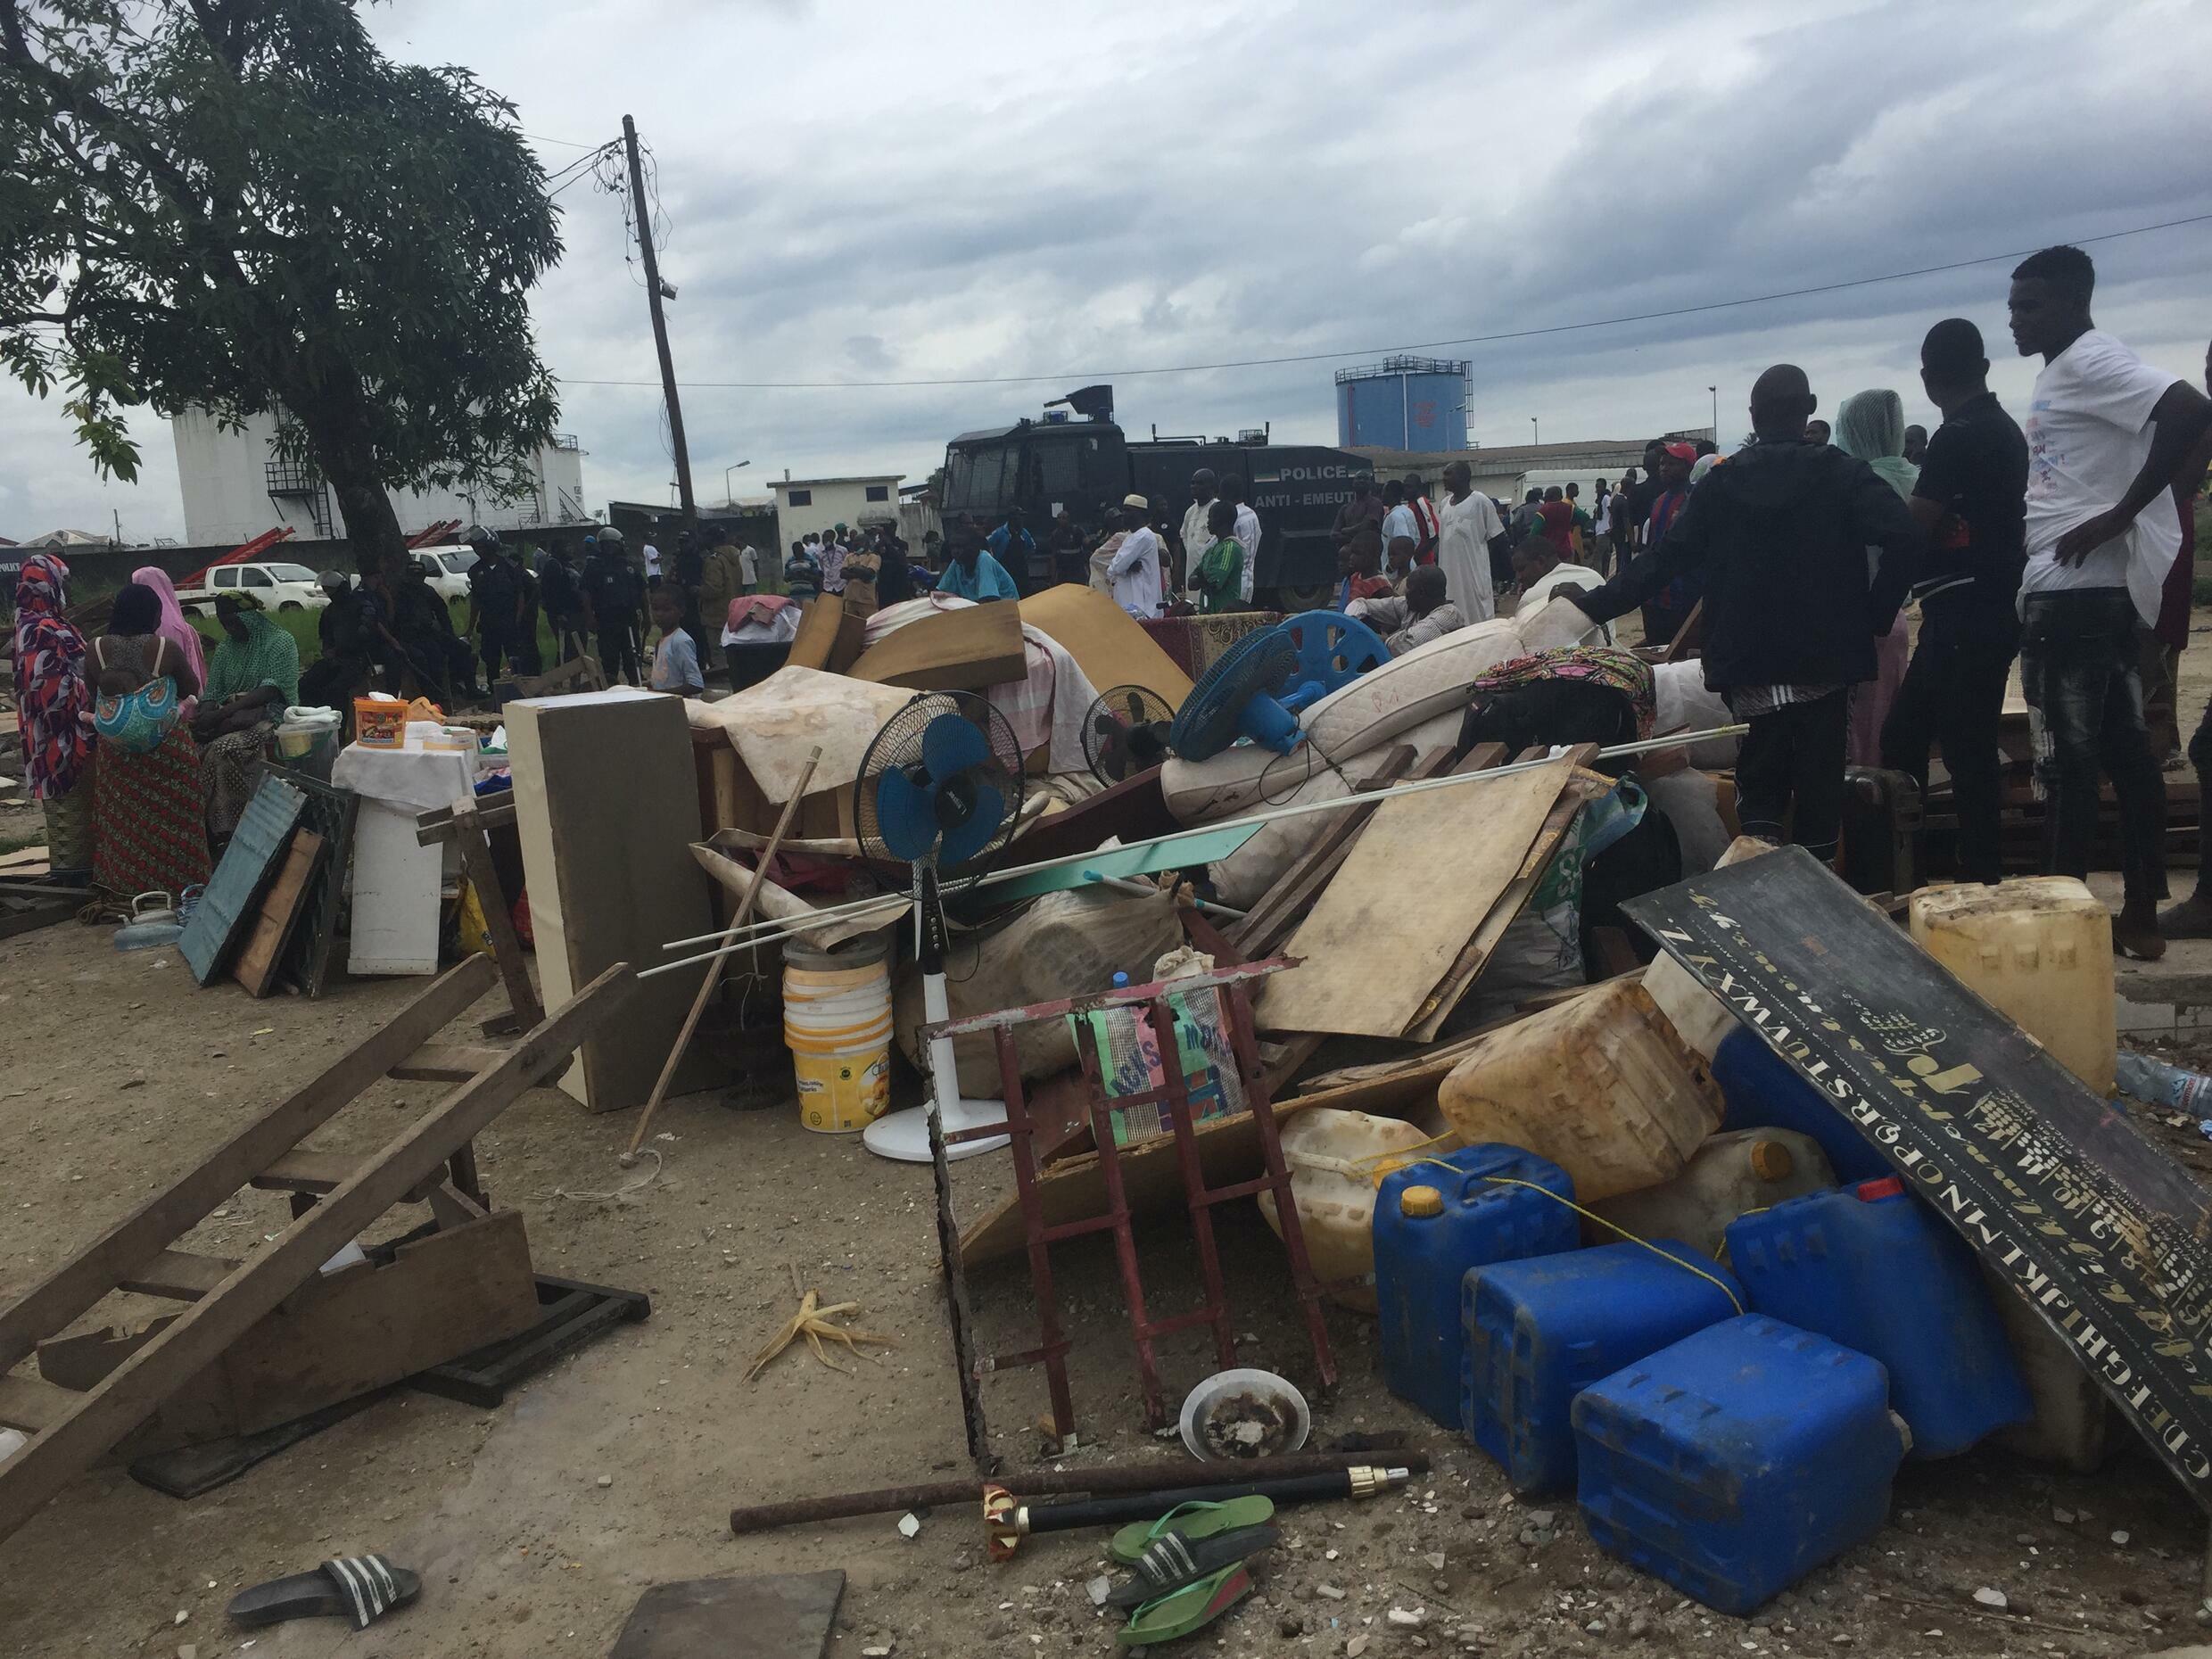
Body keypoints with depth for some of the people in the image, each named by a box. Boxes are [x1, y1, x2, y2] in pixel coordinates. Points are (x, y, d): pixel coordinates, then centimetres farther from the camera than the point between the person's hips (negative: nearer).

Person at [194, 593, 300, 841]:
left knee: (223, 749, -34)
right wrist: (206, 716, -14)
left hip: (268, 714, -6)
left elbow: (271, 690, -15)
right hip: (230, 715, 6)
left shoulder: (281, 642, -3)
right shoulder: (226, 647, 17)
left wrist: (222, 714, -23)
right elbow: (212, 692, 11)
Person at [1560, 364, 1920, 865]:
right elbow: (1902, 535, -18)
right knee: (1818, 784, 8)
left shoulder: (1720, 484, 1)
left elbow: (1663, 559, -1)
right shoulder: (1839, 473, -4)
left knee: (1760, 782, 12)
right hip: (1822, 656, -2)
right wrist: (1876, 615, -7)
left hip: (1747, 660, 2)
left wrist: (1593, 604, 6)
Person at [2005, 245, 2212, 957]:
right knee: (2123, 753, 11)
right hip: (2085, 589, 10)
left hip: (2076, 589, -10)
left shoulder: (2091, 361, -11)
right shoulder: (2063, 372, 19)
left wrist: (2119, 516, -23)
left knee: (2066, 763, -5)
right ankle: (2140, 915, 17)